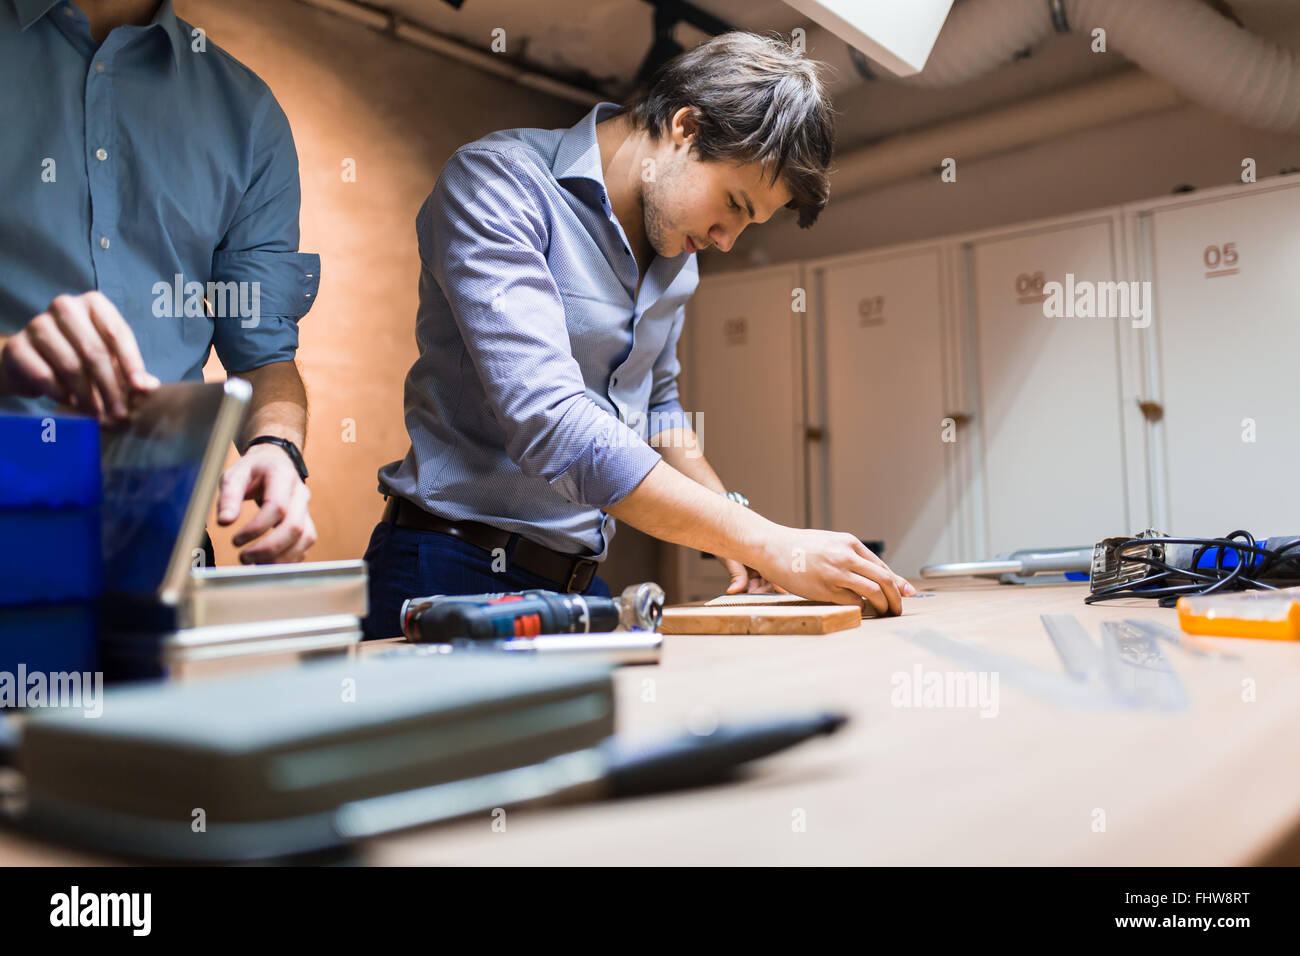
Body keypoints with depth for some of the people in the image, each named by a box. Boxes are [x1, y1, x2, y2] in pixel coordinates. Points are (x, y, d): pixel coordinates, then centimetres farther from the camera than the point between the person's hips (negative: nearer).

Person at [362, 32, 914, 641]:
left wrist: (730, 519, 7)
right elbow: (547, 420, -27)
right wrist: (765, 543, -26)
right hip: (456, 573, -6)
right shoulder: (498, 180, -15)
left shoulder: (675, 252, 9)